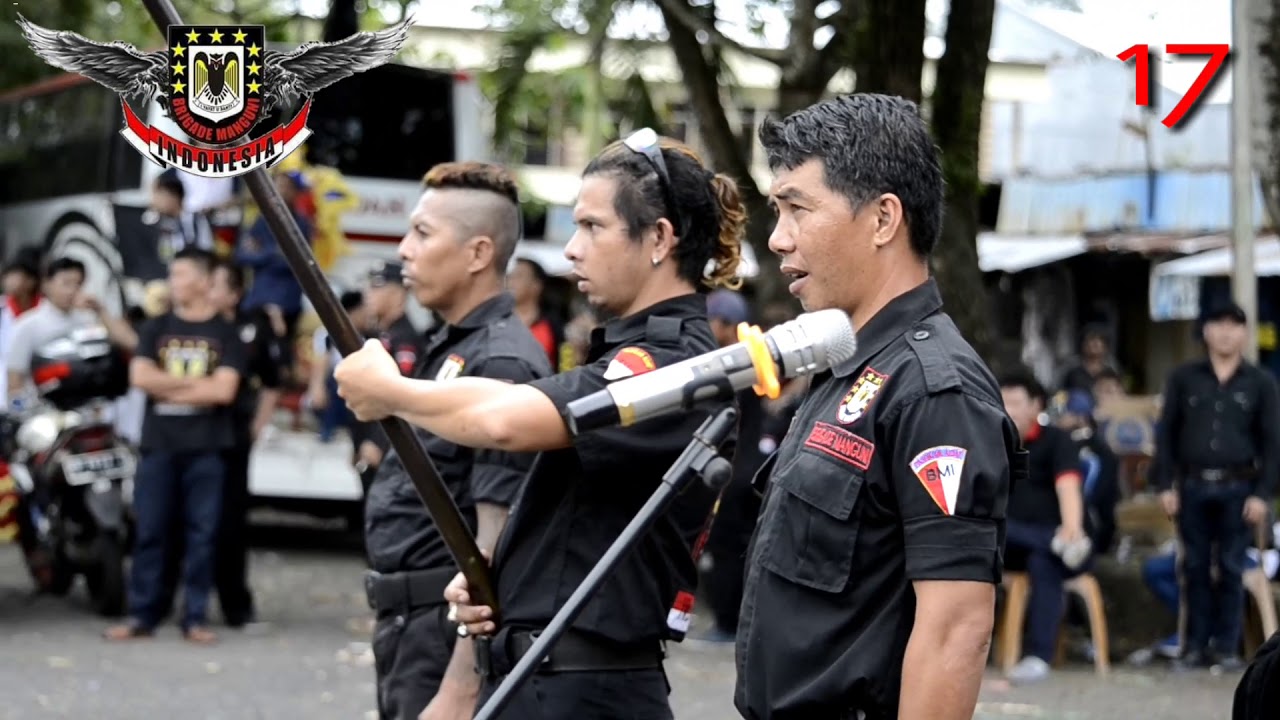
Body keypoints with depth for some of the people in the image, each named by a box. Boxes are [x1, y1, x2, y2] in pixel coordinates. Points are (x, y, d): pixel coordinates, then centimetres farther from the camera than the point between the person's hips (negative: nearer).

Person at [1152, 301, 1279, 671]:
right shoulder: (1183, 378, 7)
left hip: (1237, 487, -1)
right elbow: (1166, 433, 7)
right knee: (1196, 568, 5)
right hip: (1192, 486, 1)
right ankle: (1196, 645, 11)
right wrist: (1165, 484, -1)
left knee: (1231, 570, 2)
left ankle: (1227, 647, 8)